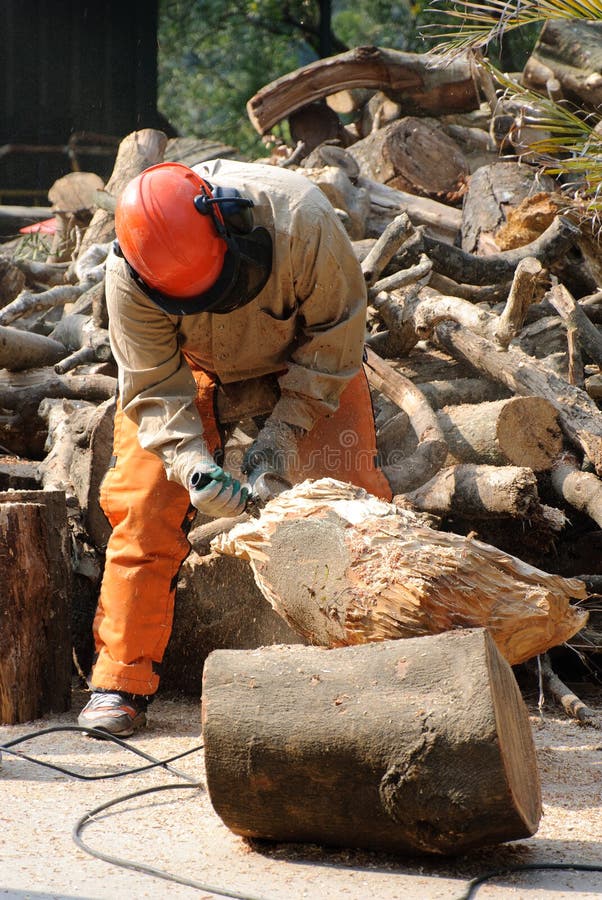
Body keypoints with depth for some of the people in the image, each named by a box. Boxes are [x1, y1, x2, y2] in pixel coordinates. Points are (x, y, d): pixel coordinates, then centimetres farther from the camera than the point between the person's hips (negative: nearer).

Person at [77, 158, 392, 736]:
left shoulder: (302, 222, -40)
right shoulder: (128, 275, -35)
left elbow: (335, 335, -24)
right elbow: (153, 385, -25)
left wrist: (285, 429, -29)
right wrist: (192, 462, -40)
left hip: (301, 353, 0)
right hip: (186, 364, 1)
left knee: (351, 491, -12)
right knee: (144, 504, -11)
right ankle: (120, 681, -5)